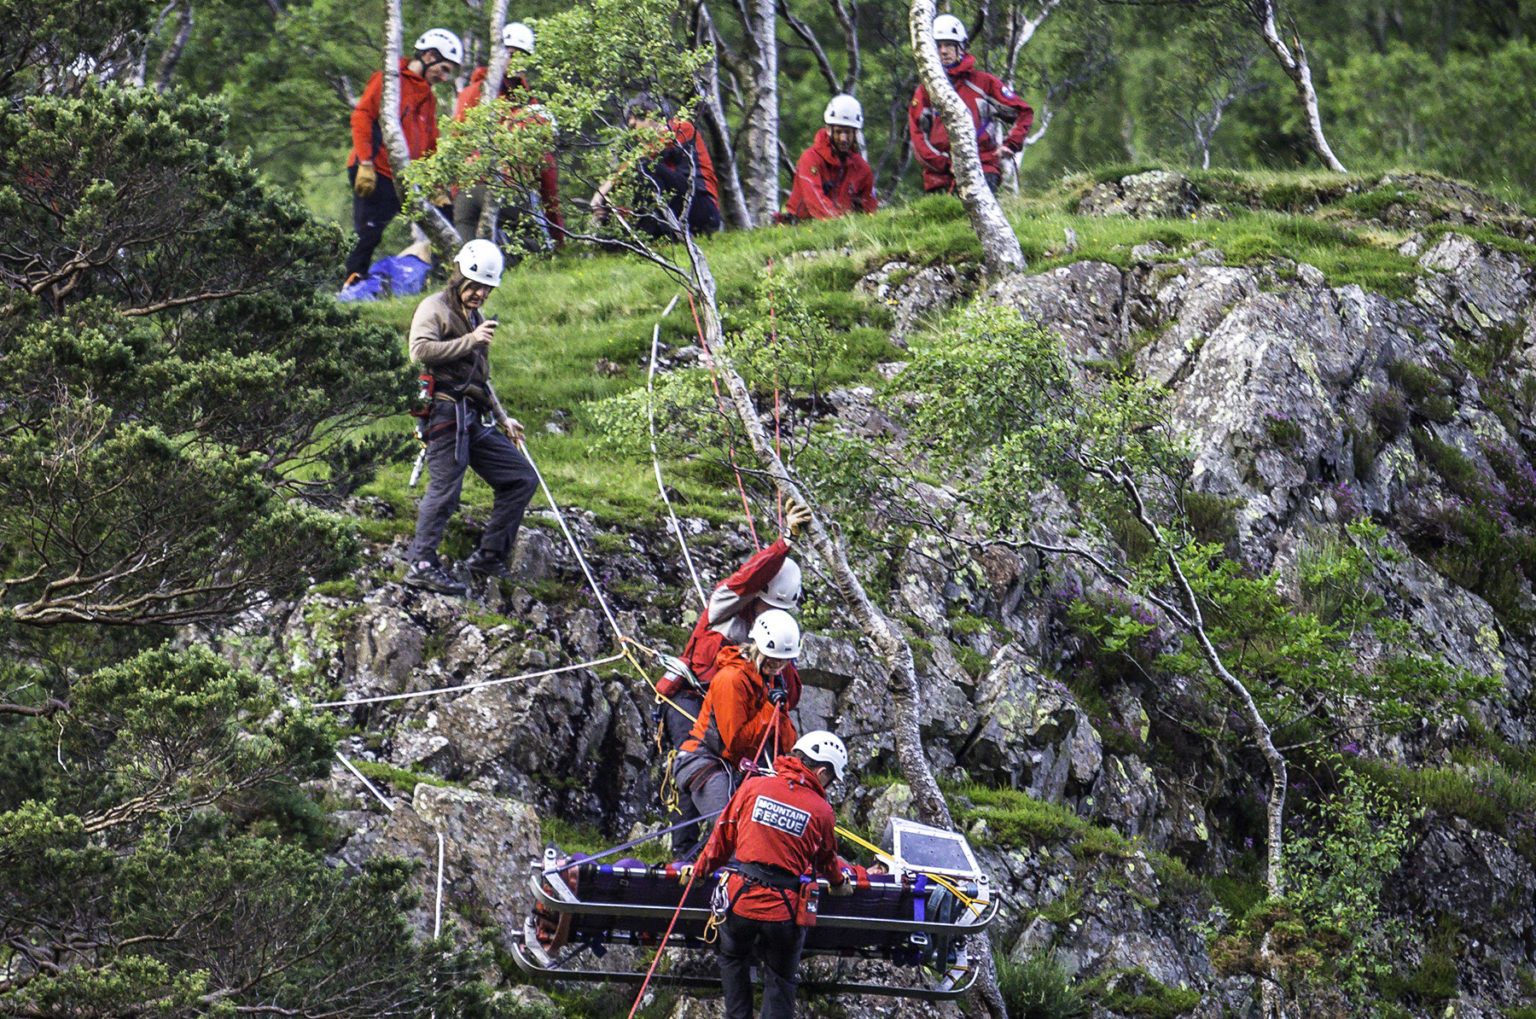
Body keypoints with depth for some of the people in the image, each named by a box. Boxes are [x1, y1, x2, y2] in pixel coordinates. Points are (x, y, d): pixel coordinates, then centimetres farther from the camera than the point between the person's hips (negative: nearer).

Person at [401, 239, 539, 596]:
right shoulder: (434, 309, 1)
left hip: (475, 419, 9)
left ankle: (488, 557, 4)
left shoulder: (476, 319, 28)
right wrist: (470, 341, -18)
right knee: (445, 489, -16)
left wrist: (502, 419, 27)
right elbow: (421, 350, -18)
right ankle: (421, 564, -15)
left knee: (522, 479, 4)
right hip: (446, 413, -9)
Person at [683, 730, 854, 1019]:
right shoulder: (821, 811, -1)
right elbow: (827, 860, 16)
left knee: (734, 961, 27)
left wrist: (701, 869, 27)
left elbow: (724, 836, 11)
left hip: (740, 898, 1)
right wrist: (839, 883, 39)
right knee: (780, 979, 17)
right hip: (784, 911, -1)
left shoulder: (754, 787, 0)